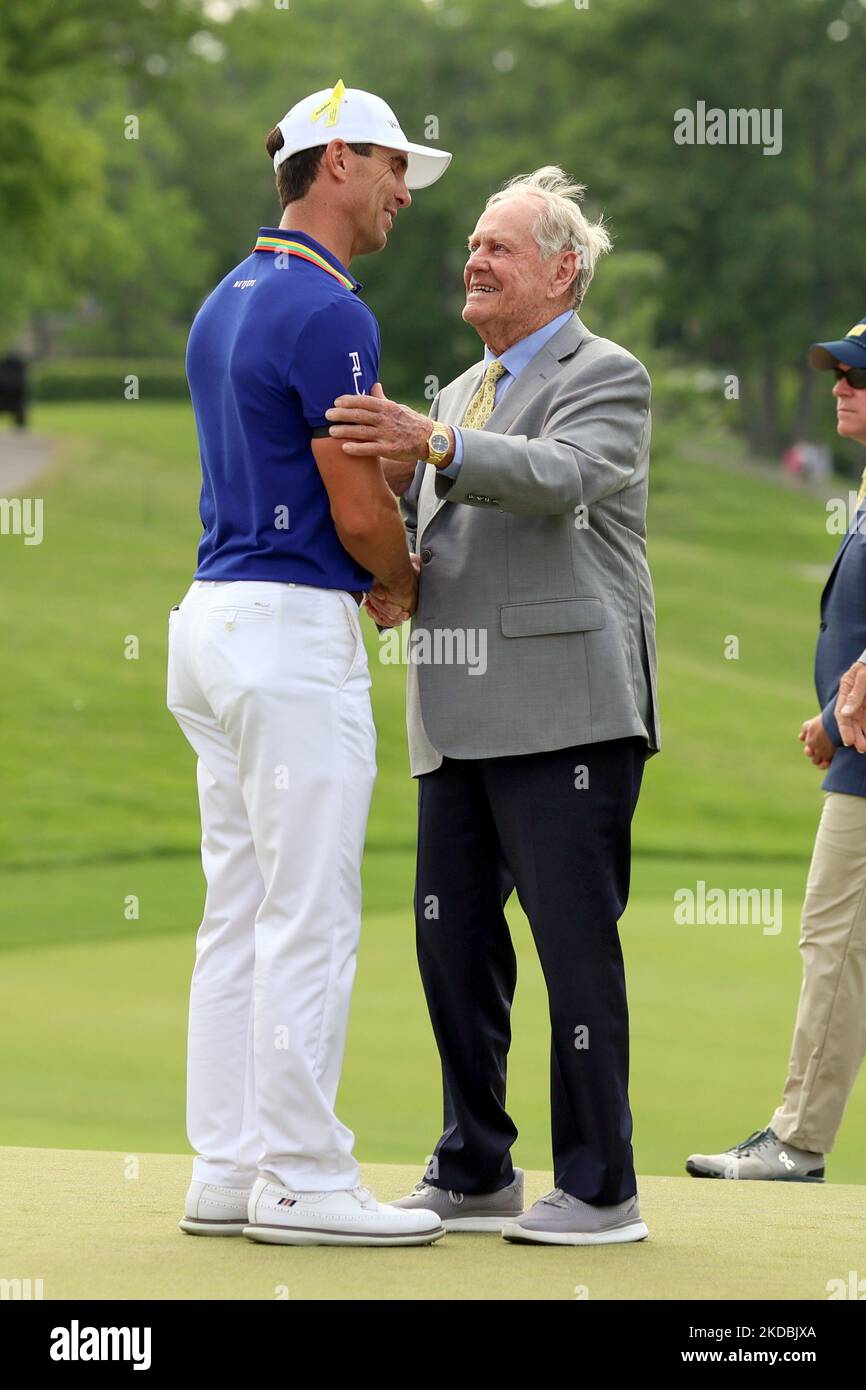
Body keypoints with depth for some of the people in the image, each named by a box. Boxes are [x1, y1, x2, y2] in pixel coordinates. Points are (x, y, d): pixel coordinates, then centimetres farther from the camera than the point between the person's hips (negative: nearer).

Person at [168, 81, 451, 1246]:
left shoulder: (227, 301, 15)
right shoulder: (327, 312, -14)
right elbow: (360, 510, -14)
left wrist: (374, 569, 13)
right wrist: (411, 587, 6)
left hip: (215, 613, 10)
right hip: (295, 627, -10)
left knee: (239, 911, 11)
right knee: (310, 918, -5)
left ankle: (226, 1170, 13)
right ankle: (302, 1181, -3)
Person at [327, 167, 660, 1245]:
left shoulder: (607, 378, -1)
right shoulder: (463, 393, 23)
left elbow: (563, 477, -21)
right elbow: (433, 527, 21)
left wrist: (433, 447, -36)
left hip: (565, 711, -8)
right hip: (463, 719, 8)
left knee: (575, 943, -7)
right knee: (452, 938, 8)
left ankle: (599, 1188, 0)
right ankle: (475, 1174, 18)